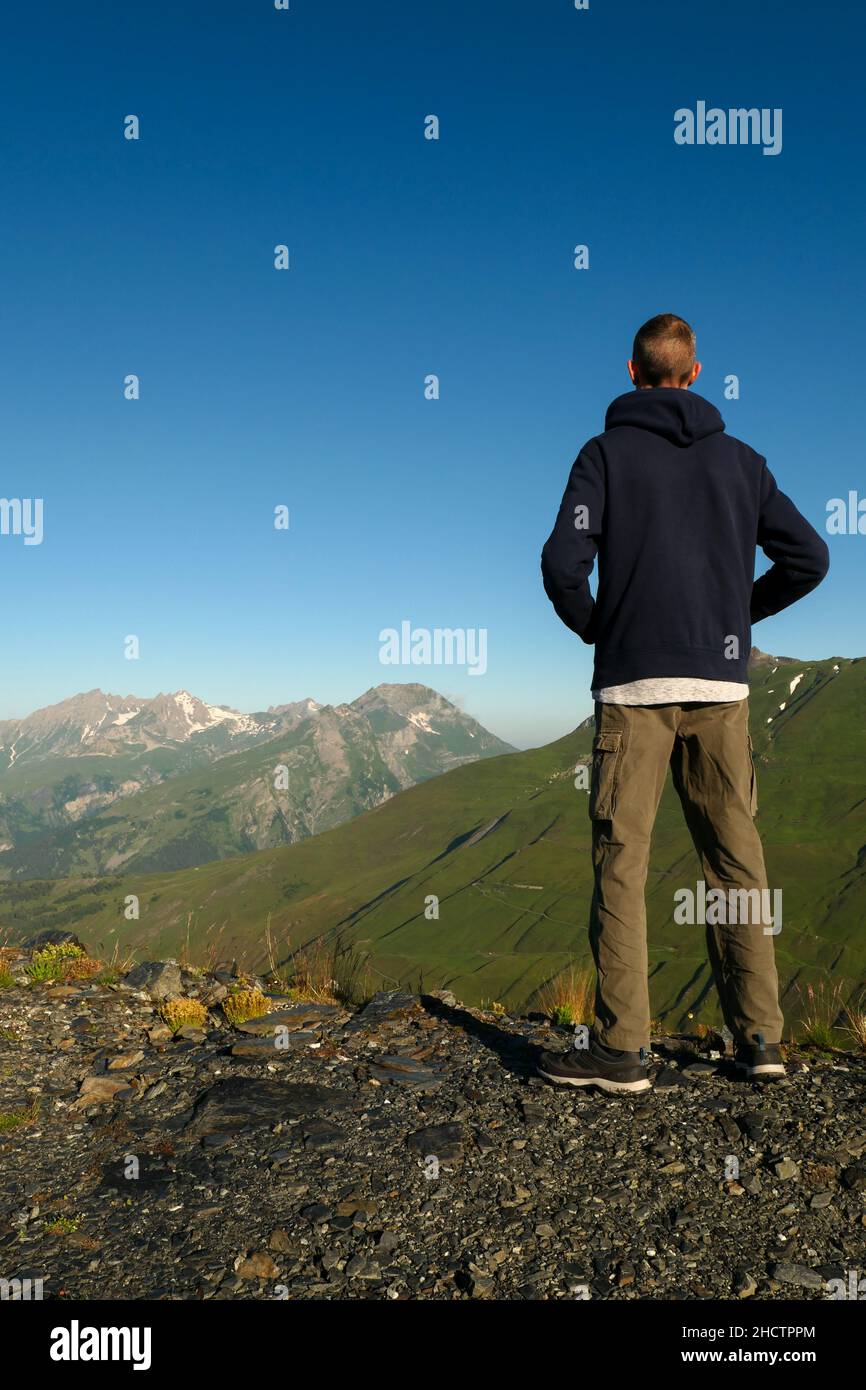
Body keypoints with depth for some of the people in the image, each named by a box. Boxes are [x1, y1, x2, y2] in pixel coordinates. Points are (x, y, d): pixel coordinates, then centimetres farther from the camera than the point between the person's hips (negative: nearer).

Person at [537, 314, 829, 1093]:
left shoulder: (606, 452, 1)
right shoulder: (741, 459, 11)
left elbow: (563, 564, -11)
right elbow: (809, 558, 7)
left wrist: (590, 626, 6)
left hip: (633, 685, -3)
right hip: (722, 685, 4)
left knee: (621, 864, 1)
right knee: (738, 860, 11)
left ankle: (622, 1048, 4)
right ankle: (760, 1035, 17)